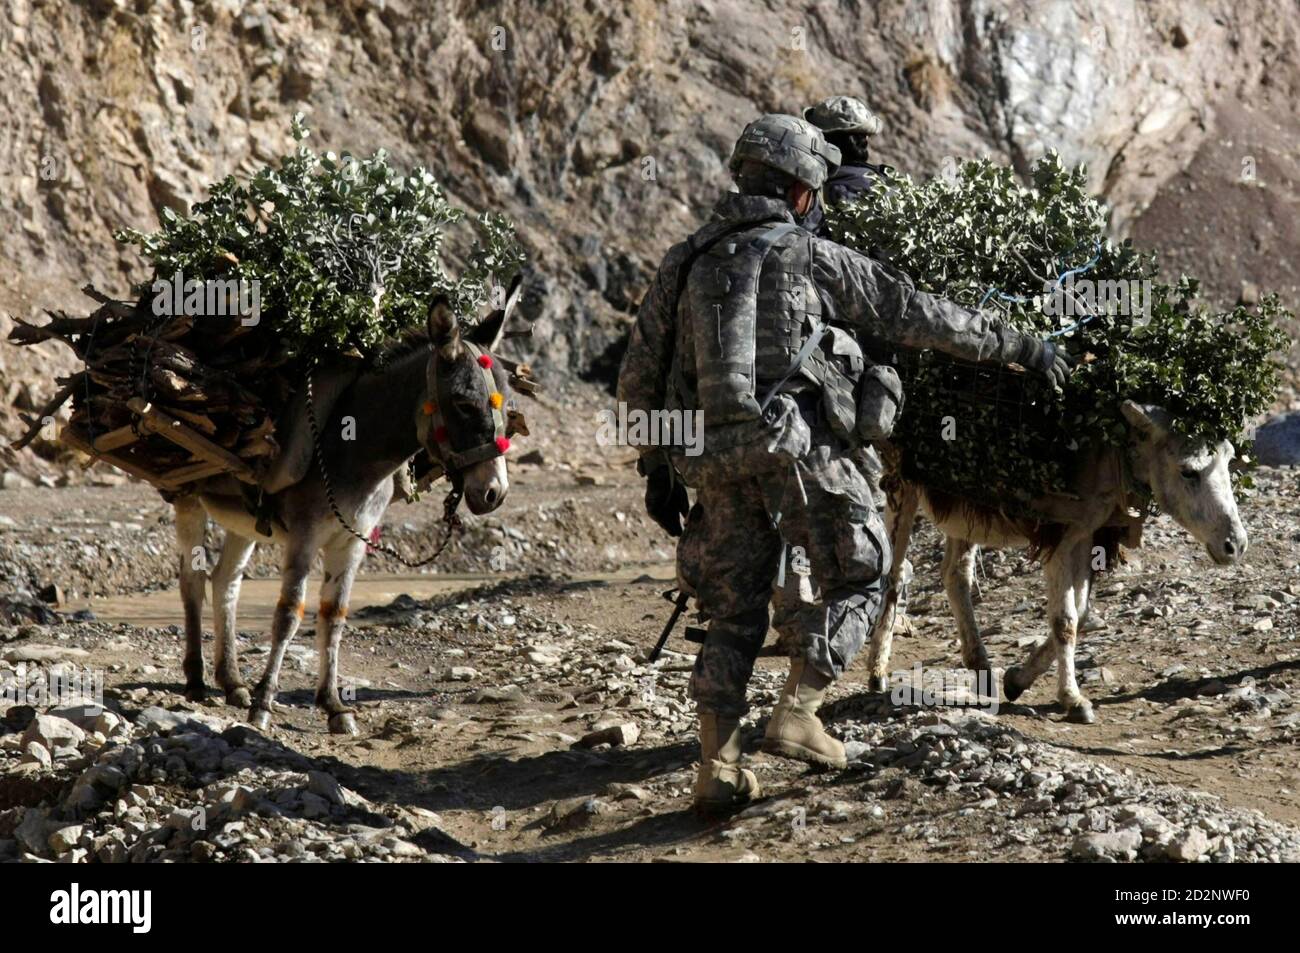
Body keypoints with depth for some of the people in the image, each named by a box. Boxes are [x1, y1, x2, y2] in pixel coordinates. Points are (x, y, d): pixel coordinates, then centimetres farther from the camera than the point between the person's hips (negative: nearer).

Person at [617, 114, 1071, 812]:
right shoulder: (810, 257, 2)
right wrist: (1017, 346, 14)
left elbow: (639, 378, 14)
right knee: (855, 578, 14)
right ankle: (797, 713, 2)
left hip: (716, 462, 5)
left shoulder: (684, 263, 14)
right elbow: (915, 315, 6)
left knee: (733, 611, 14)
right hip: (798, 450, -5)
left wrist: (657, 468, 21)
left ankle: (718, 769, 8)